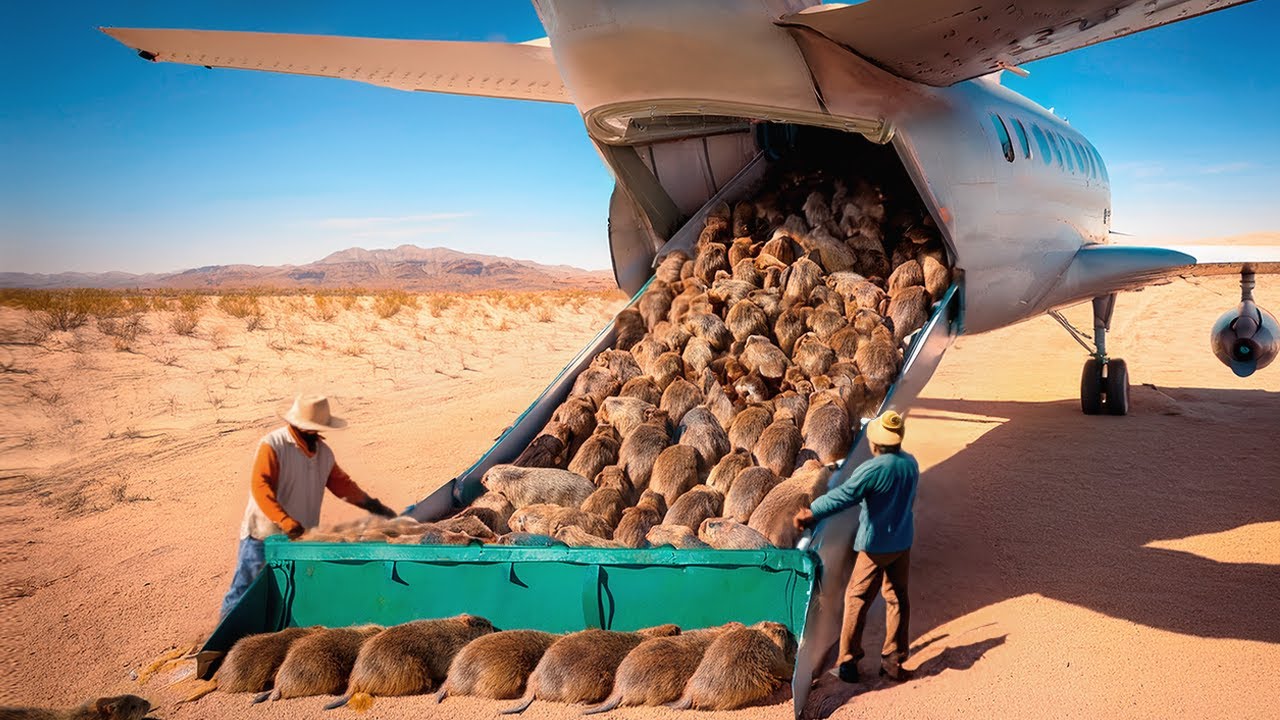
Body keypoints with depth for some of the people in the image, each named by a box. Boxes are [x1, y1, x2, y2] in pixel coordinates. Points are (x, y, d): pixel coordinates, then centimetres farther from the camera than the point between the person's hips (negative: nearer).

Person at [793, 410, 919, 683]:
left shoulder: (873, 469, -23)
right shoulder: (911, 464, -1)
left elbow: (842, 496, -25)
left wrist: (809, 513, -18)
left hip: (876, 545, -6)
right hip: (903, 543, 7)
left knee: (857, 600, 4)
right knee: (898, 599, 14)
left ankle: (848, 661, 8)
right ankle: (893, 660, 20)